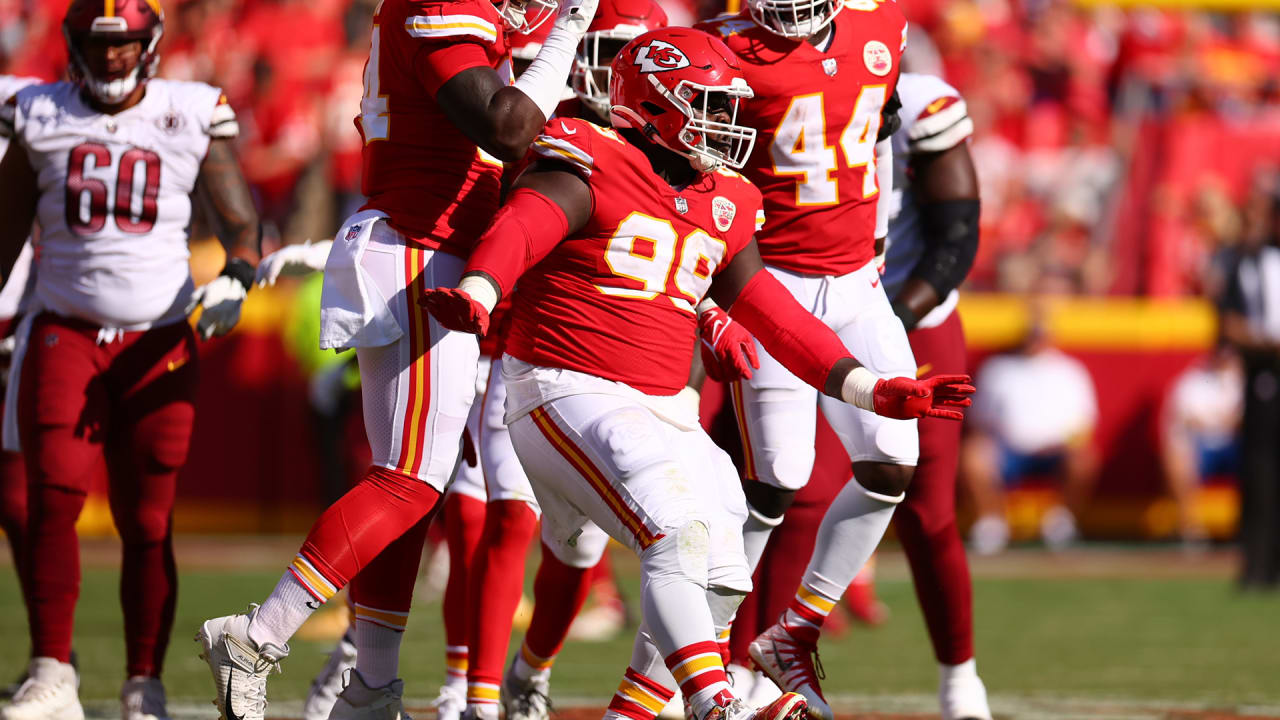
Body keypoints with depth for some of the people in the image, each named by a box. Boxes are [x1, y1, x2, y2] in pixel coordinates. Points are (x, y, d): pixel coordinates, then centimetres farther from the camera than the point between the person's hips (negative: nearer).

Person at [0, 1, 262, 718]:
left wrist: (236, 279, -20)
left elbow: (241, 222, 1)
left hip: (159, 343, -1)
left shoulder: (191, 118, 1)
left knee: (148, 523, -2)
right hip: (65, 336, 1)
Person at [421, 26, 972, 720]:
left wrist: (872, 391, 15)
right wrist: (476, 295, -49)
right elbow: (518, 229, -27)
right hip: (568, 393, -9)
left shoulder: (721, 204, 15)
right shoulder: (591, 167, -8)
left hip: (662, 409, 9)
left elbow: (773, 316, 20)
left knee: (720, 578, 6)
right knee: (678, 533, -26)